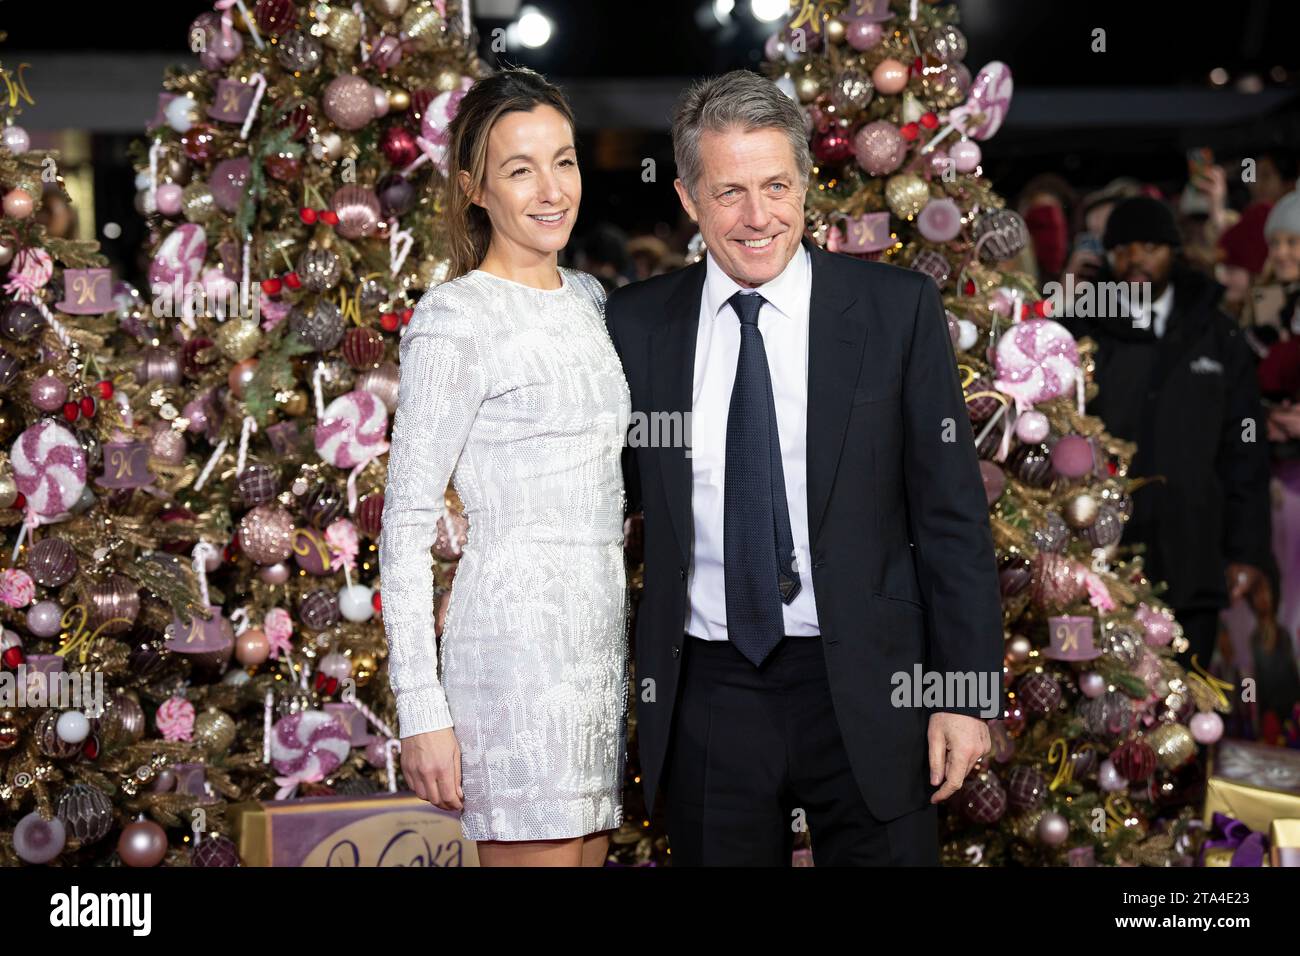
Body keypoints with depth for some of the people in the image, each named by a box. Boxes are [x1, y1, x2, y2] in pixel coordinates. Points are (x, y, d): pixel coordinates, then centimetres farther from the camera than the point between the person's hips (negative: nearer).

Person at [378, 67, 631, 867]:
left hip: (600, 637, 7)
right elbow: (408, 521, -9)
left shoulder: (589, 299, 14)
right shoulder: (456, 320, -8)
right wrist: (422, 708, -14)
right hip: (517, 639, -7)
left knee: (590, 850, 9)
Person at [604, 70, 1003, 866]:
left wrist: (967, 691, -6)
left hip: (865, 700, -2)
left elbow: (951, 511, -2)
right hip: (706, 697, 2)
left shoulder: (897, 309, -3)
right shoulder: (638, 323, 3)